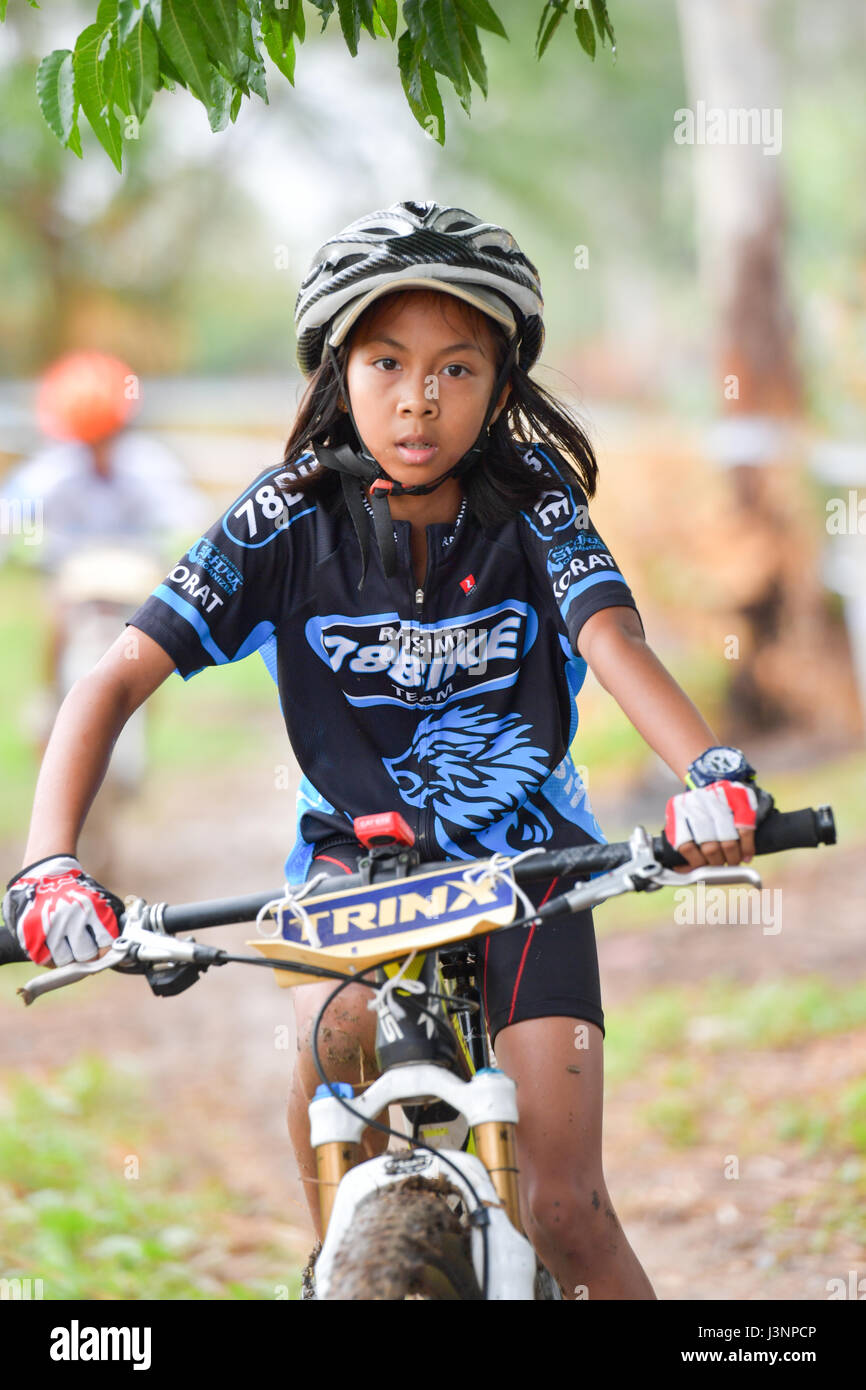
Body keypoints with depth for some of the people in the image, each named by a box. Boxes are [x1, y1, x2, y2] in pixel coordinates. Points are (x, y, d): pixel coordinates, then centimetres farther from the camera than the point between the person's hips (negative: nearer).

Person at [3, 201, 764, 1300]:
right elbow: (119, 680, -20)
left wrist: (711, 772, -52)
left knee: (566, 1209, -11)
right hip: (356, 852, 0)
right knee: (339, 1029, -31)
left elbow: (615, 642, -30)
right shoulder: (291, 520, -14)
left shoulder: (534, 499, -14)